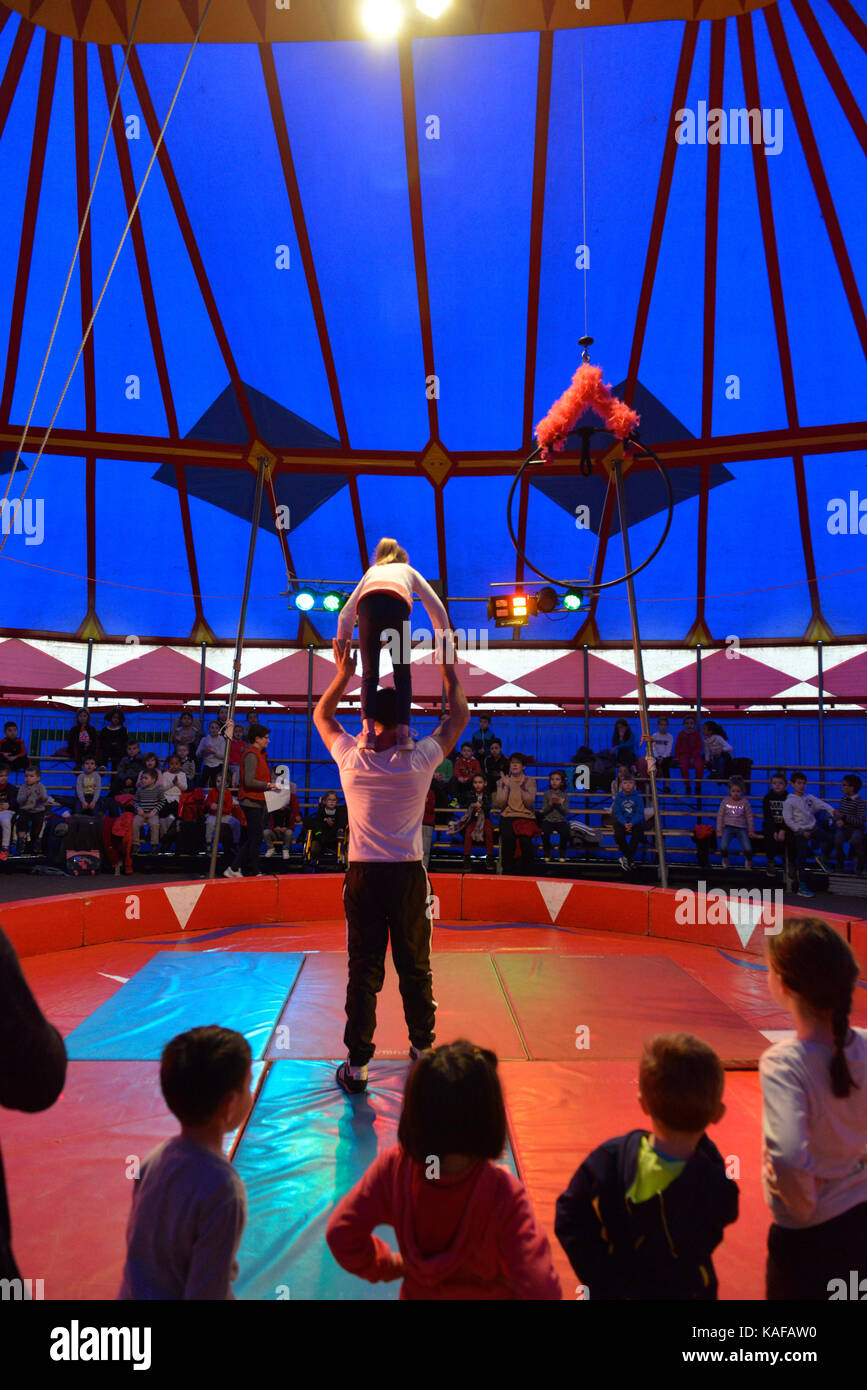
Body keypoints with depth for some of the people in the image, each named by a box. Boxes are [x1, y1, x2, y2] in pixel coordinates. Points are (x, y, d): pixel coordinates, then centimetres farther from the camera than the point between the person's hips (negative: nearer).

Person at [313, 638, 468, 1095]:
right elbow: (459, 717, 8)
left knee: (363, 970, 6)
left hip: (362, 875, 1)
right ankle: (422, 1048, 30)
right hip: (408, 874, 0)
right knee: (414, 966, 14)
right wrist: (450, 674, 15)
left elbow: (321, 715, 14)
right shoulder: (419, 760, -8)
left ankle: (357, 1065, 11)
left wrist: (343, 674, 12)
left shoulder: (351, 759, -5)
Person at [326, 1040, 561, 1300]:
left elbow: (340, 1231, -20)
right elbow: (540, 1290, -35)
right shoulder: (503, 1193, -37)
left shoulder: (394, 1167, -29)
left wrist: (385, 1264, -4)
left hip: (417, 1292, 2)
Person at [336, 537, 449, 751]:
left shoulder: (371, 571, 43)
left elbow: (345, 613, 36)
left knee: (369, 674, 7)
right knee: (402, 674, 8)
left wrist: (341, 646, 39)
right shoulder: (408, 570, 39)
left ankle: (367, 729, -10)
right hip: (396, 605, -1)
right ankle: (402, 732, -4)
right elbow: (437, 609, 31)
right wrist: (443, 645, 35)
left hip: (367, 606, 1)